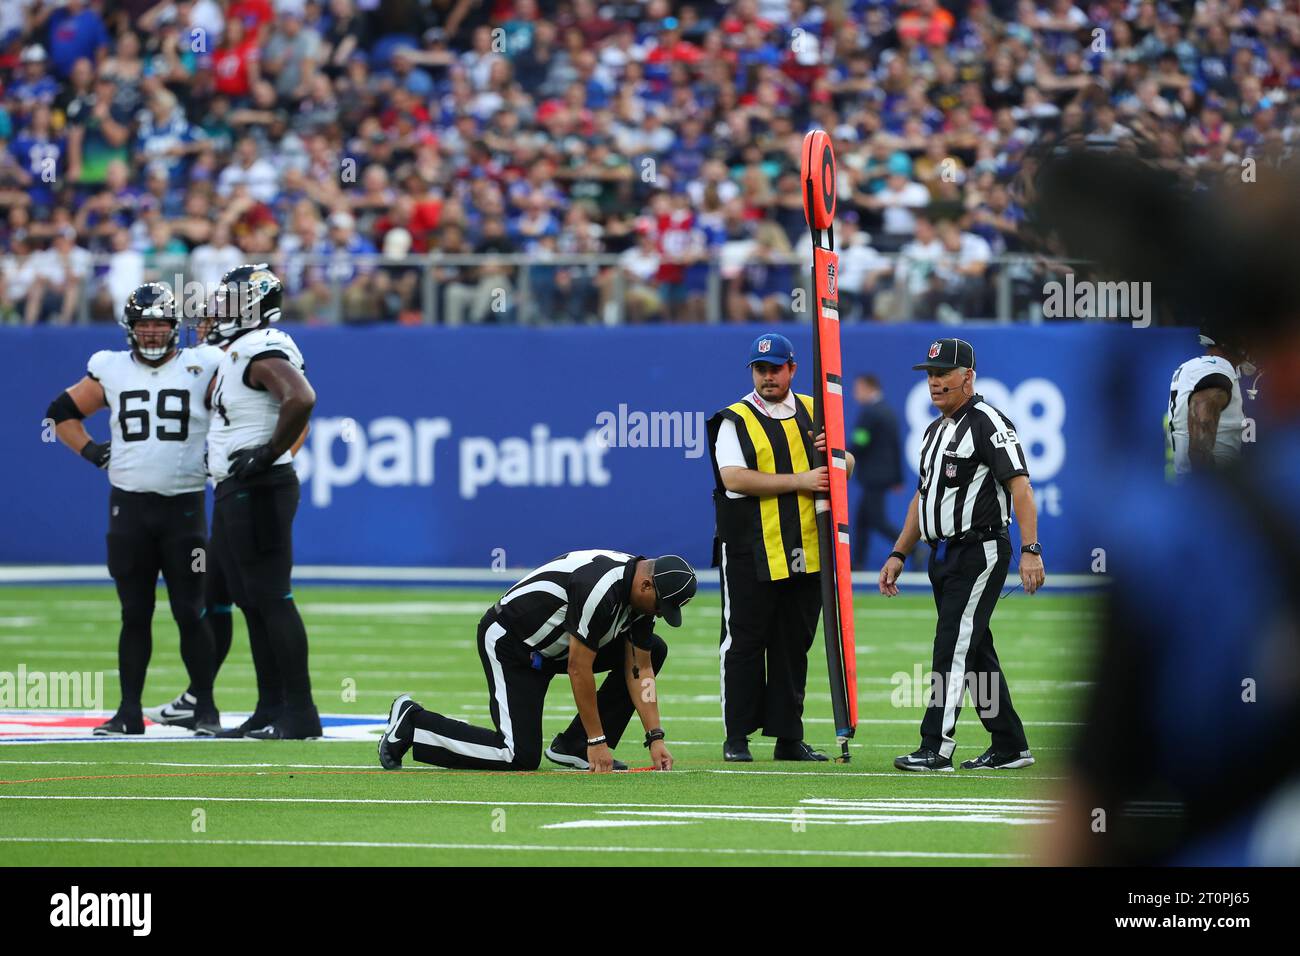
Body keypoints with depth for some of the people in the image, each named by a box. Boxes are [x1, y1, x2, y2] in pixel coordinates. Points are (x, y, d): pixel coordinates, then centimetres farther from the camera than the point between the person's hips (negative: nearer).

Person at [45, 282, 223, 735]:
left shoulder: (201, 368, 0)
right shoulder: (111, 371, 6)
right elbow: (62, 411, 17)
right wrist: (91, 451, 6)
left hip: (184, 506, -2)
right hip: (129, 506, 2)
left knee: (190, 613, -1)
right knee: (135, 613, 5)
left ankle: (205, 709, 8)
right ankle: (129, 711, 9)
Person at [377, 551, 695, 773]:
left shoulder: (642, 590, -3)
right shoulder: (600, 589, -32)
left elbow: (640, 671, 2)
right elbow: (579, 669, -28)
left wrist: (655, 738, -6)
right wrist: (597, 741, -22)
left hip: (549, 648, 10)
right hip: (508, 643, -10)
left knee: (654, 651, 4)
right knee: (520, 757, -19)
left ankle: (575, 747, 5)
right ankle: (412, 724, -2)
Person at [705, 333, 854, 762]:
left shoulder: (813, 414, 15)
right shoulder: (734, 421, 0)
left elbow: (846, 468, 18)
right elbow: (734, 477, -14)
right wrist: (797, 481, -18)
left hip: (806, 551, 5)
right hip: (750, 553, -5)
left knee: (794, 645, 7)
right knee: (744, 643, -3)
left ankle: (788, 738, 11)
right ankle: (737, 738, 2)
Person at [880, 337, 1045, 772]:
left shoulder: (988, 422, -10)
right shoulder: (936, 429, 18)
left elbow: (1019, 484, -18)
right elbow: (923, 495, 25)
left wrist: (1030, 551, -27)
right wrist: (899, 554, 19)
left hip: (979, 553, -9)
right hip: (943, 557, 9)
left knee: (953, 650, -13)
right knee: (975, 653, 11)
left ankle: (936, 749, -15)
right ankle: (1009, 747, 17)